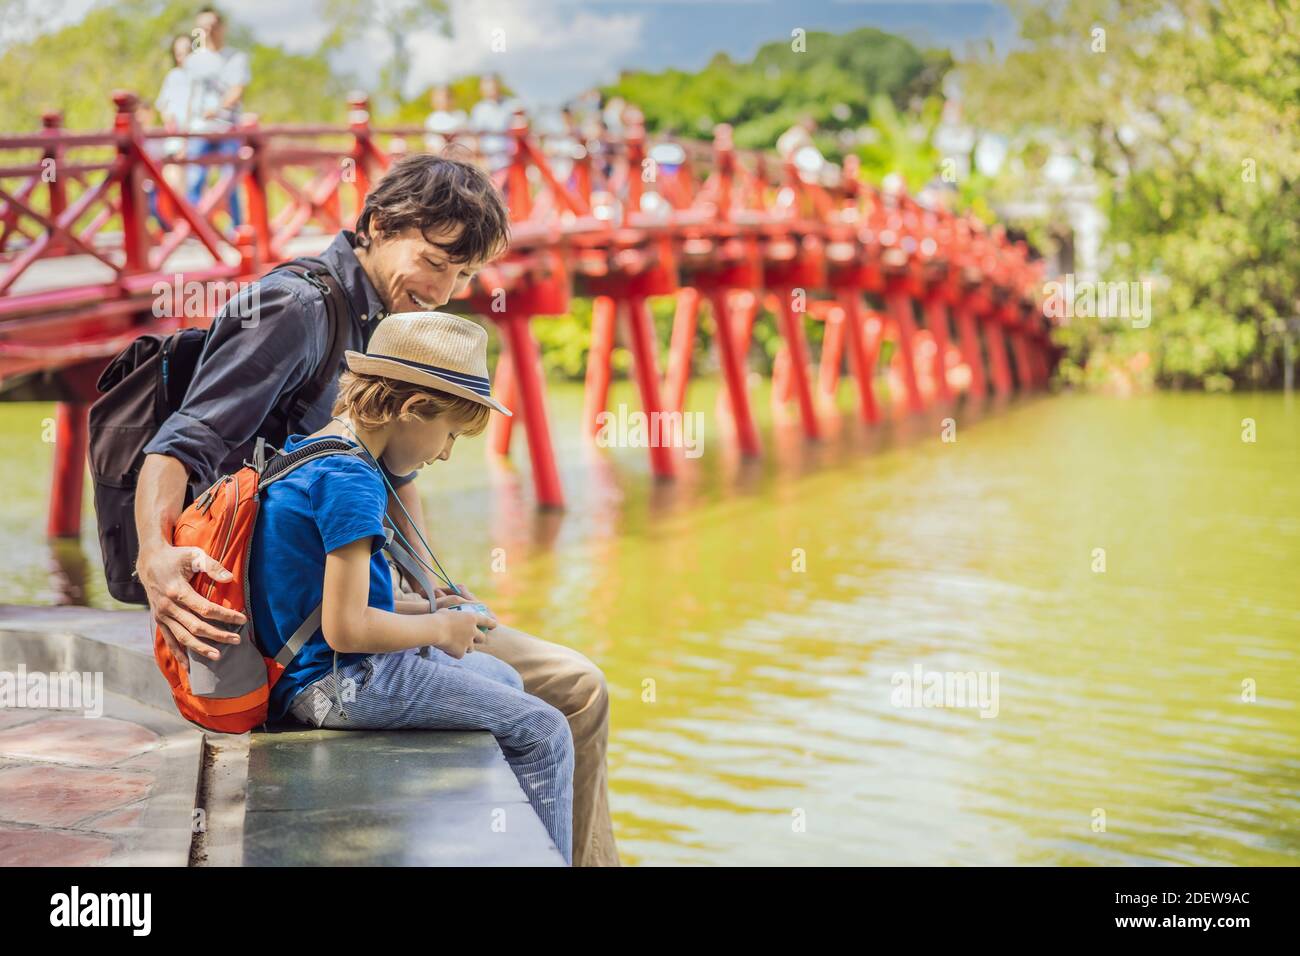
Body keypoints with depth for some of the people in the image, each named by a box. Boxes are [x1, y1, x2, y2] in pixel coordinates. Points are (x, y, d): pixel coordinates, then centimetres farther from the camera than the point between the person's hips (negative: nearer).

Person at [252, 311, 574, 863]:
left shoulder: (304, 453, 11)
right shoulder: (350, 481, -21)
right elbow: (345, 628, -25)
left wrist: (421, 611, 12)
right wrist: (439, 630, -10)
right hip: (343, 681, -11)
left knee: (502, 679, 27)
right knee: (542, 734, -8)